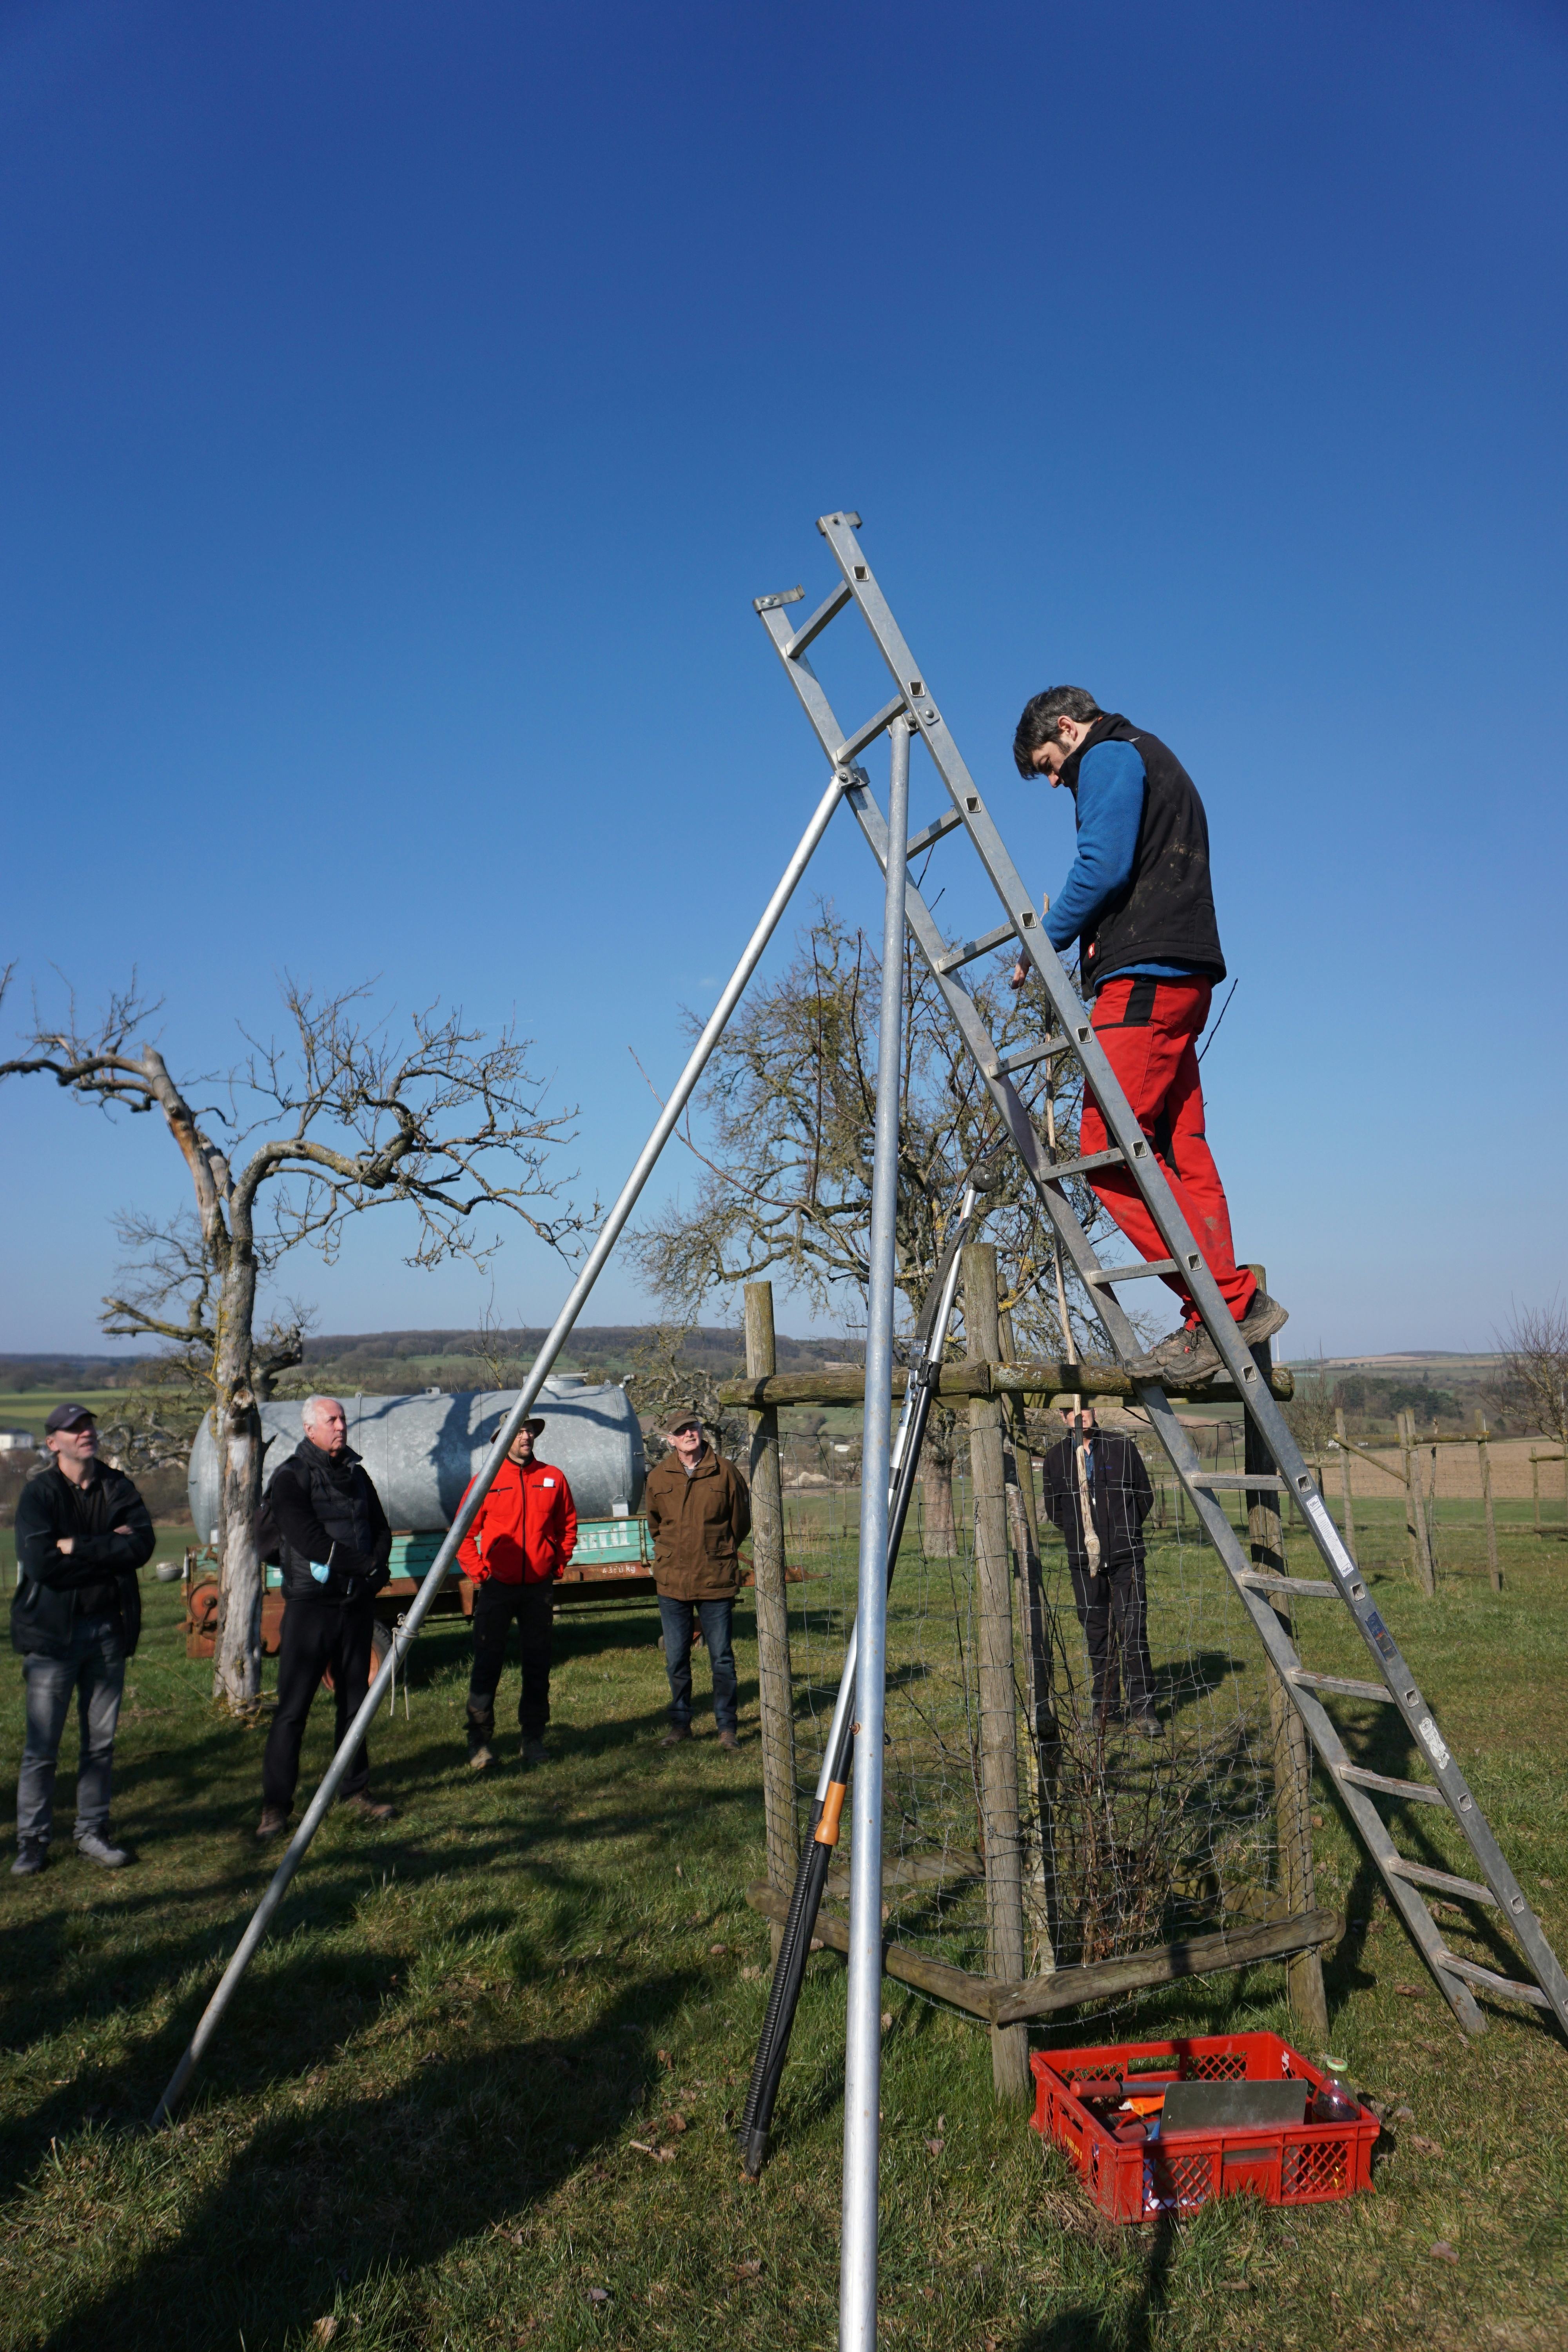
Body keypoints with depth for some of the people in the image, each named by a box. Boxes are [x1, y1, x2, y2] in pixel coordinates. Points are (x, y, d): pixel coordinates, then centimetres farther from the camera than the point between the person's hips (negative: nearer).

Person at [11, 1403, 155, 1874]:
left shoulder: (117, 1487, 3)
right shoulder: (40, 1493, -8)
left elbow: (143, 1543, -12)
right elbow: (40, 1563, -21)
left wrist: (79, 1547, -17)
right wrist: (110, 1550, -15)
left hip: (108, 1628, 4)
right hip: (53, 1631, -3)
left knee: (101, 1742, 11)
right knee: (41, 1746, 3)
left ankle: (92, 1832, 23)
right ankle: (32, 1840, 17)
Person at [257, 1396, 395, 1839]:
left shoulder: (356, 1474, 13)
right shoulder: (290, 1478, -7)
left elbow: (381, 1529, 15)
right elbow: (310, 1542, -16)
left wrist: (377, 1567, -4)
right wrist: (365, 1565, -12)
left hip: (357, 1604, 6)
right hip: (311, 1606, -6)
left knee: (355, 1702, 11)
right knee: (293, 1708, -4)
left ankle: (354, 1791, 21)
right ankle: (275, 1806, 3)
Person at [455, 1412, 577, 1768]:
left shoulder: (553, 1478, 3)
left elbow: (568, 1526, 13)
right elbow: (464, 1533, 3)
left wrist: (558, 1565, 5)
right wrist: (478, 1571, -6)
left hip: (539, 1588, 2)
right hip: (497, 1586, -2)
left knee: (537, 1665, 8)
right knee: (487, 1664, -1)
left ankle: (534, 1738, 18)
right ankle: (481, 1740, 9)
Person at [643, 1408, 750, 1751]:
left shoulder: (725, 1472, -4)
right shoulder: (658, 1479, 2)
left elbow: (741, 1523, 8)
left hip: (717, 1580, -2)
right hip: (672, 1581, 2)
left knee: (722, 1658, 3)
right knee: (676, 1660, 8)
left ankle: (727, 1727, 15)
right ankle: (680, 1724, 23)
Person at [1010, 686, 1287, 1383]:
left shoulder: (1108, 758, 1)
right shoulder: (1154, 760, 31)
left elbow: (1103, 865, -15)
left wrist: (1047, 940, -4)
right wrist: (1081, 930, 14)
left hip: (1145, 975, -10)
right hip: (1181, 977, 10)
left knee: (1108, 1148, -13)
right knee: (1178, 1154, 5)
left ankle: (1229, 1301, -15)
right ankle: (1225, 1314, 2)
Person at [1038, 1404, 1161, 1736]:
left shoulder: (1123, 1448, 2)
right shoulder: (1055, 1458, 6)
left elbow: (1145, 1497, 10)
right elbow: (1053, 1511, 16)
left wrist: (1124, 1531, 9)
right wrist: (1080, 1532, 7)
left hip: (1126, 1555, -2)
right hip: (1084, 1559, 2)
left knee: (1133, 1629, -7)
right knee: (1097, 1633, 6)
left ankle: (1142, 1708, -2)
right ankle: (1106, 1706, 15)